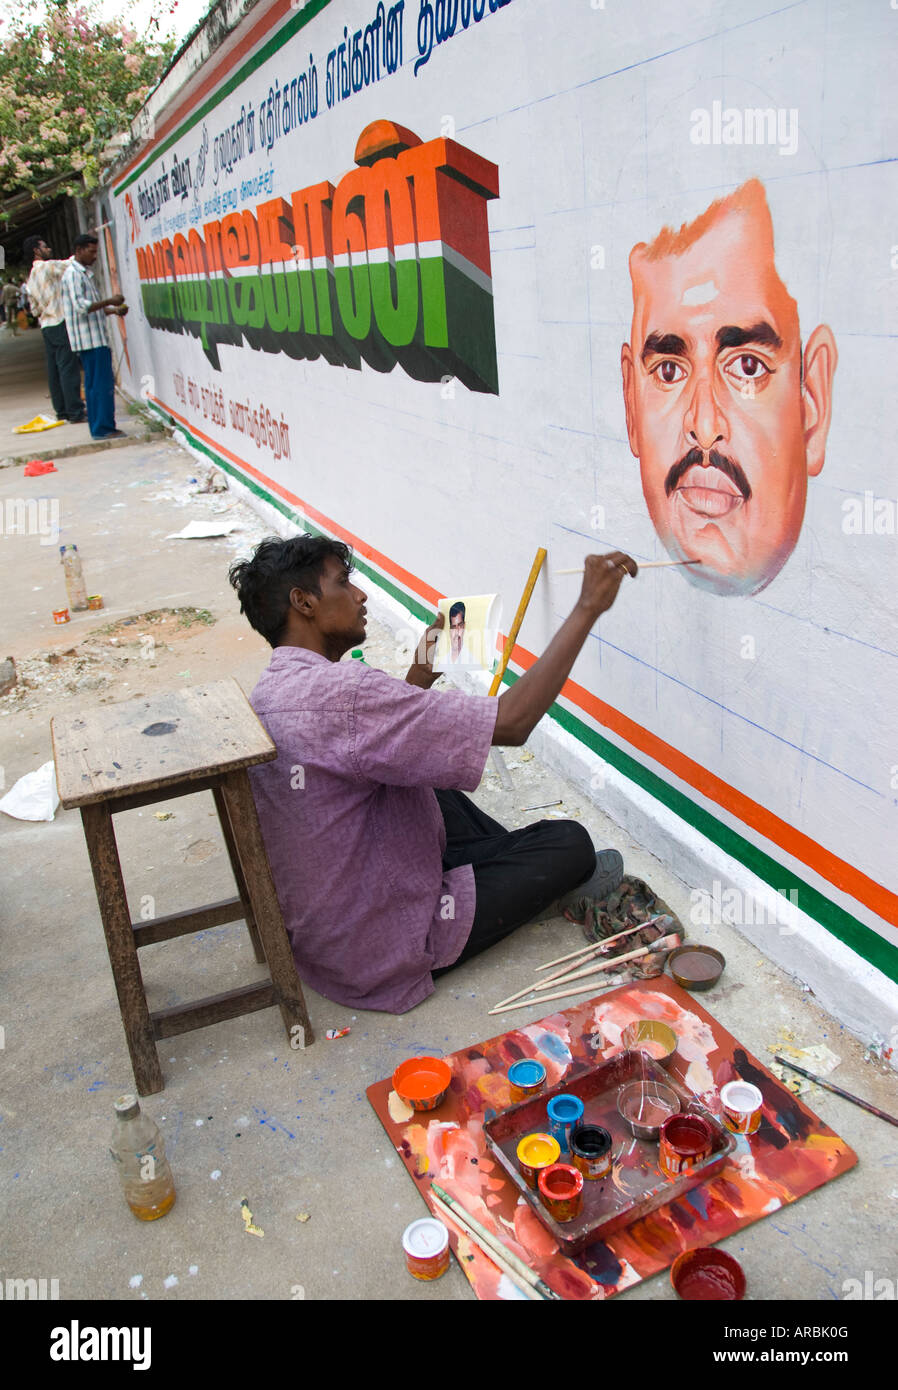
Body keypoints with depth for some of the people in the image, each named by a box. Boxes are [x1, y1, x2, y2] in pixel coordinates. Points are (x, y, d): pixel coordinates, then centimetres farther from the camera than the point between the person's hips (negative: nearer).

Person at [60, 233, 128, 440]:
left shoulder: (86, 273, 21)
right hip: (89, 339, -10)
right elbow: (81, 307, -20)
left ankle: (97, 427, 14)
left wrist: (114, 310, 8)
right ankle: (103, 428, -10)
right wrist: (110, 301, -19)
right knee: (103, 383, -11)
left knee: (94, 384, 10)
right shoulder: (73, 274, -10)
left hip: (96, 336, 10)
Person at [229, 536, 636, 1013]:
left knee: (437, 790, 25)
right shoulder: (339, 693, -30)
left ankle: (524, 864, 34)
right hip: (379, 958, -9)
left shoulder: (265, 698, 1)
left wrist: (417, 679, 11)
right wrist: (588, 607, -24)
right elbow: (511, 722, -30)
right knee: (569, 843, 0)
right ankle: (562, 875, 33)